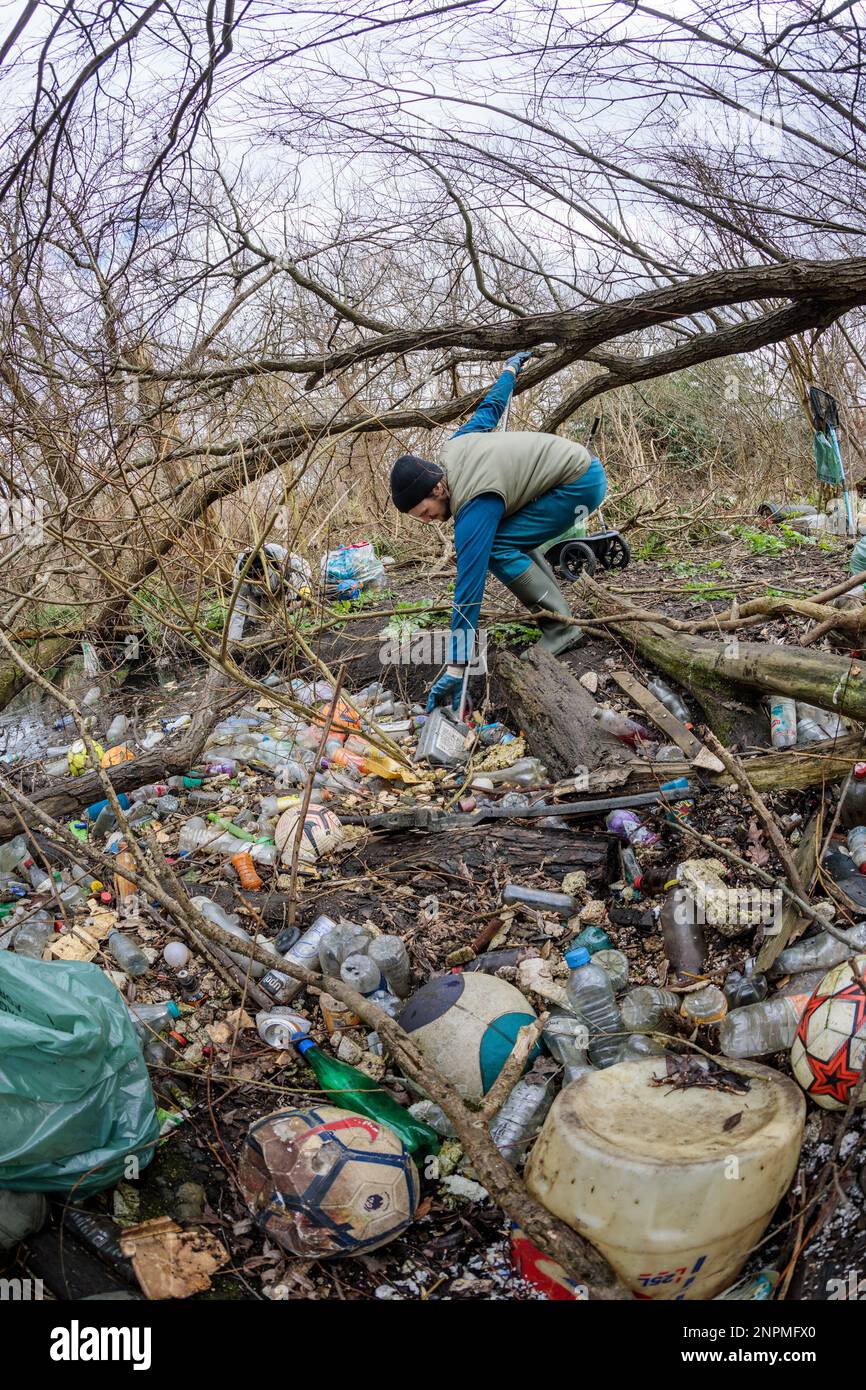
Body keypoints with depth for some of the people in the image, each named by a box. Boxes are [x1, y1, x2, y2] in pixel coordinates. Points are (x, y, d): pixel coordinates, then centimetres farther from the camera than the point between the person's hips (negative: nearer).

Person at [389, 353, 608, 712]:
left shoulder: (474, 508, -27)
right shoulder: (452, 448, -3)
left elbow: (468, 590, -32)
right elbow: (489, 408, 15)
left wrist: (455, 672, -34)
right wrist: (510, 370, 39)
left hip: (581, 482, -10)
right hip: (578, 463, 10)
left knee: (497, 548, -17)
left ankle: (562, 628, -13)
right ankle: (556, 607, 15)